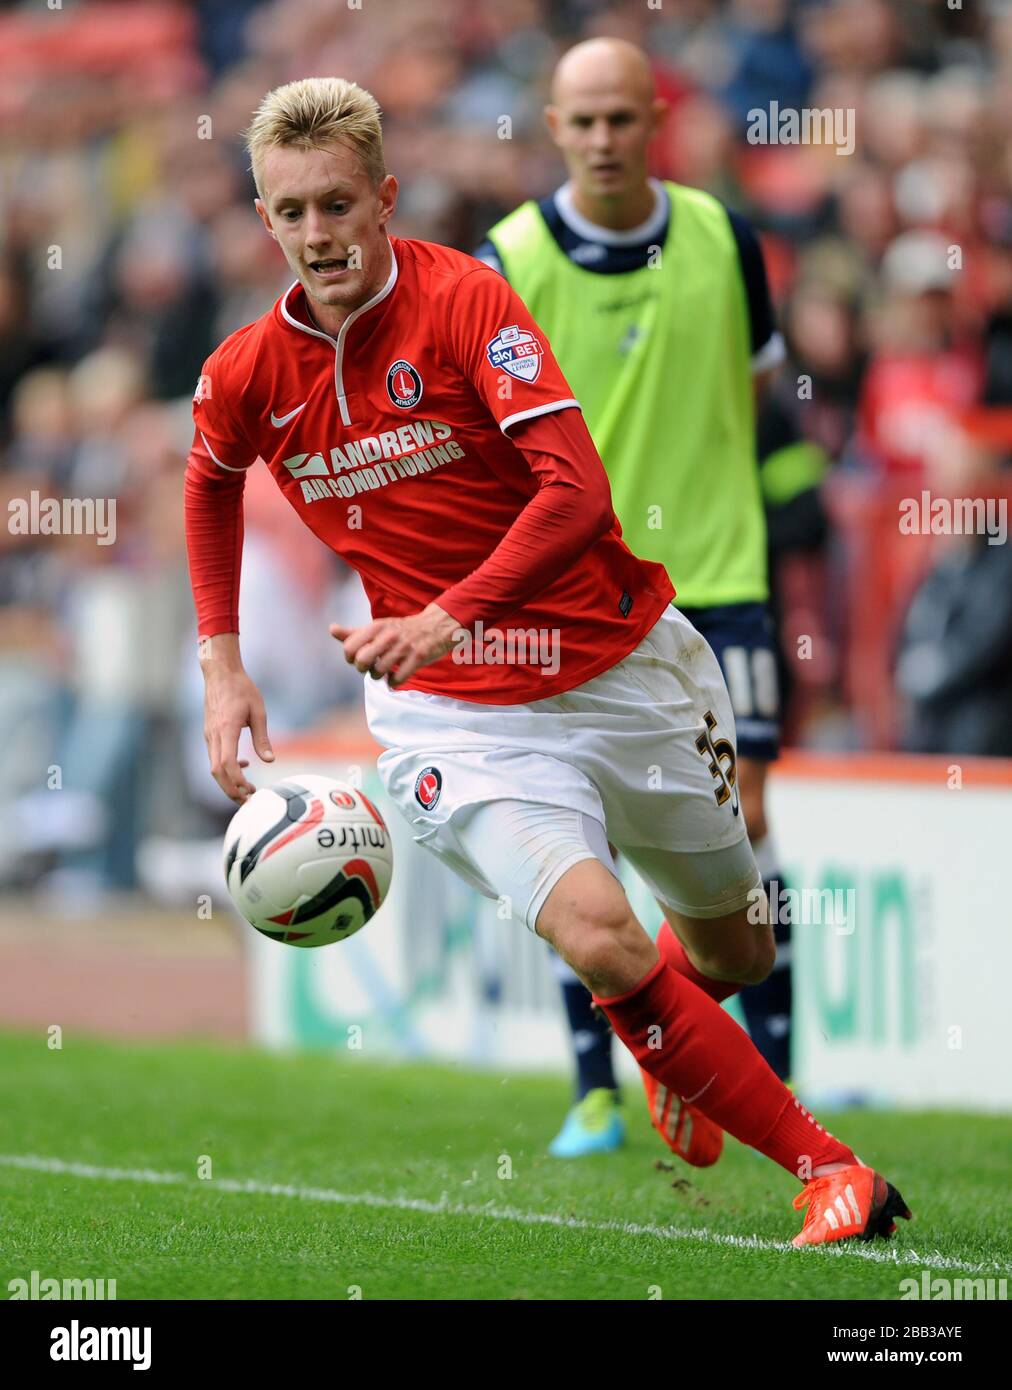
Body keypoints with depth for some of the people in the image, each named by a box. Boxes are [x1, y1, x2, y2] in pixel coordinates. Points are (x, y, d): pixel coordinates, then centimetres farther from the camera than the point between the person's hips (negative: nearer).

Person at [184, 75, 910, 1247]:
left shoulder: (465, 303, -17)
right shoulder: (247, 373, -4)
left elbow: (577, 491, -28)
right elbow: (211, 482, 21)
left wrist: (450, 617, -39)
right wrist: (220, 663, 12)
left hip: (623, 670, -1)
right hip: (455, 714, 1)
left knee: (734, 951, 15)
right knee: (597, 936, -25)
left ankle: (671, 1046, 54)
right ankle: (826, 1166, -14)